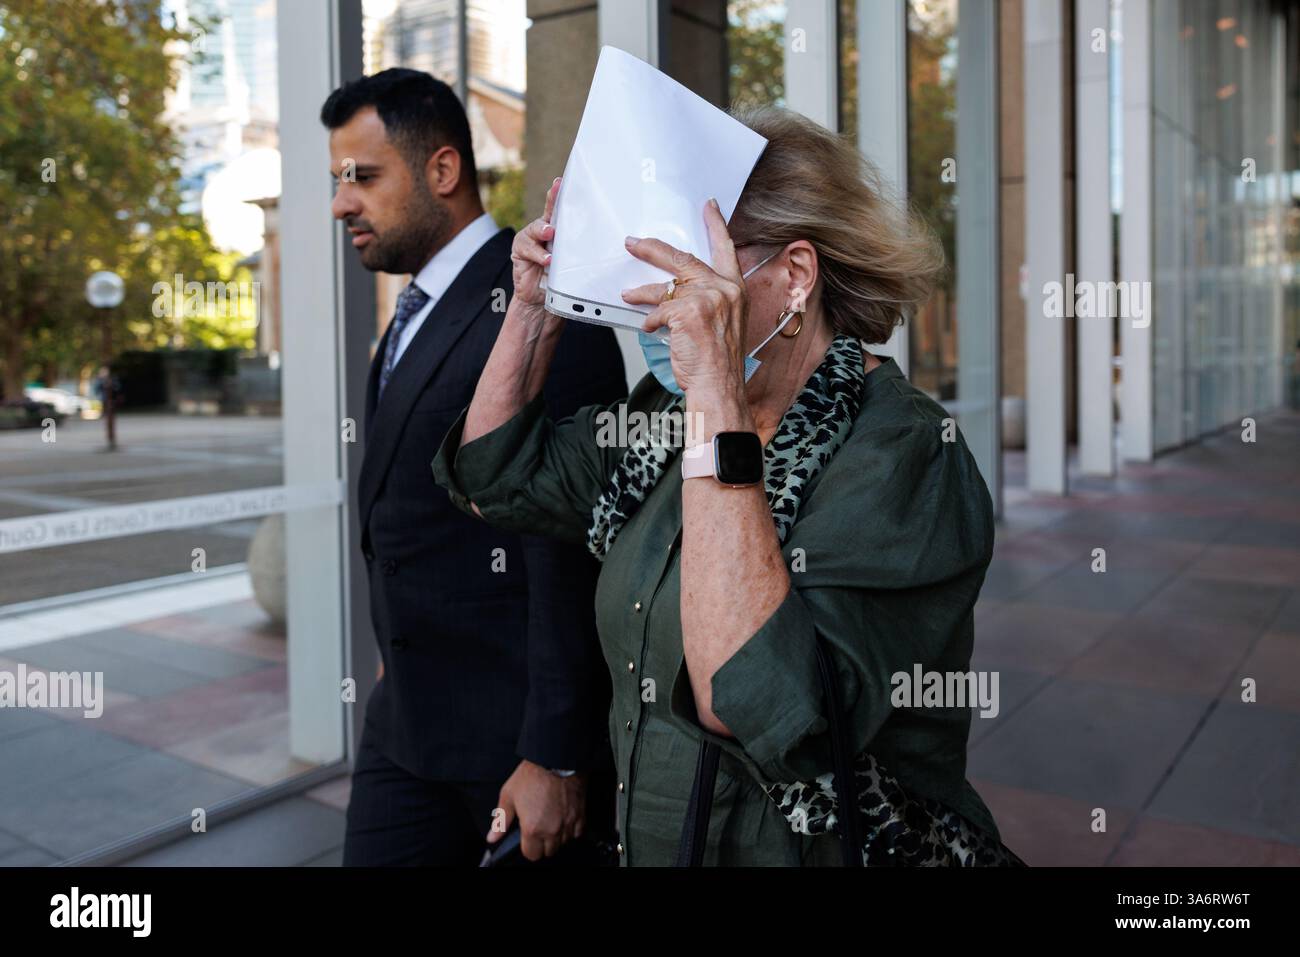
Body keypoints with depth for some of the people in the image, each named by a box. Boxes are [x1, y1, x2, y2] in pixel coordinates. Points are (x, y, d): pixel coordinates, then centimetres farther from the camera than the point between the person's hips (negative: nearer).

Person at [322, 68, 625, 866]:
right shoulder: (417, 313, 13)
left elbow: (568, 547, -21)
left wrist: (556, 756, -19)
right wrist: (399, 678, 16)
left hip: (516, 730, -8)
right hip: (408, 723, 8)